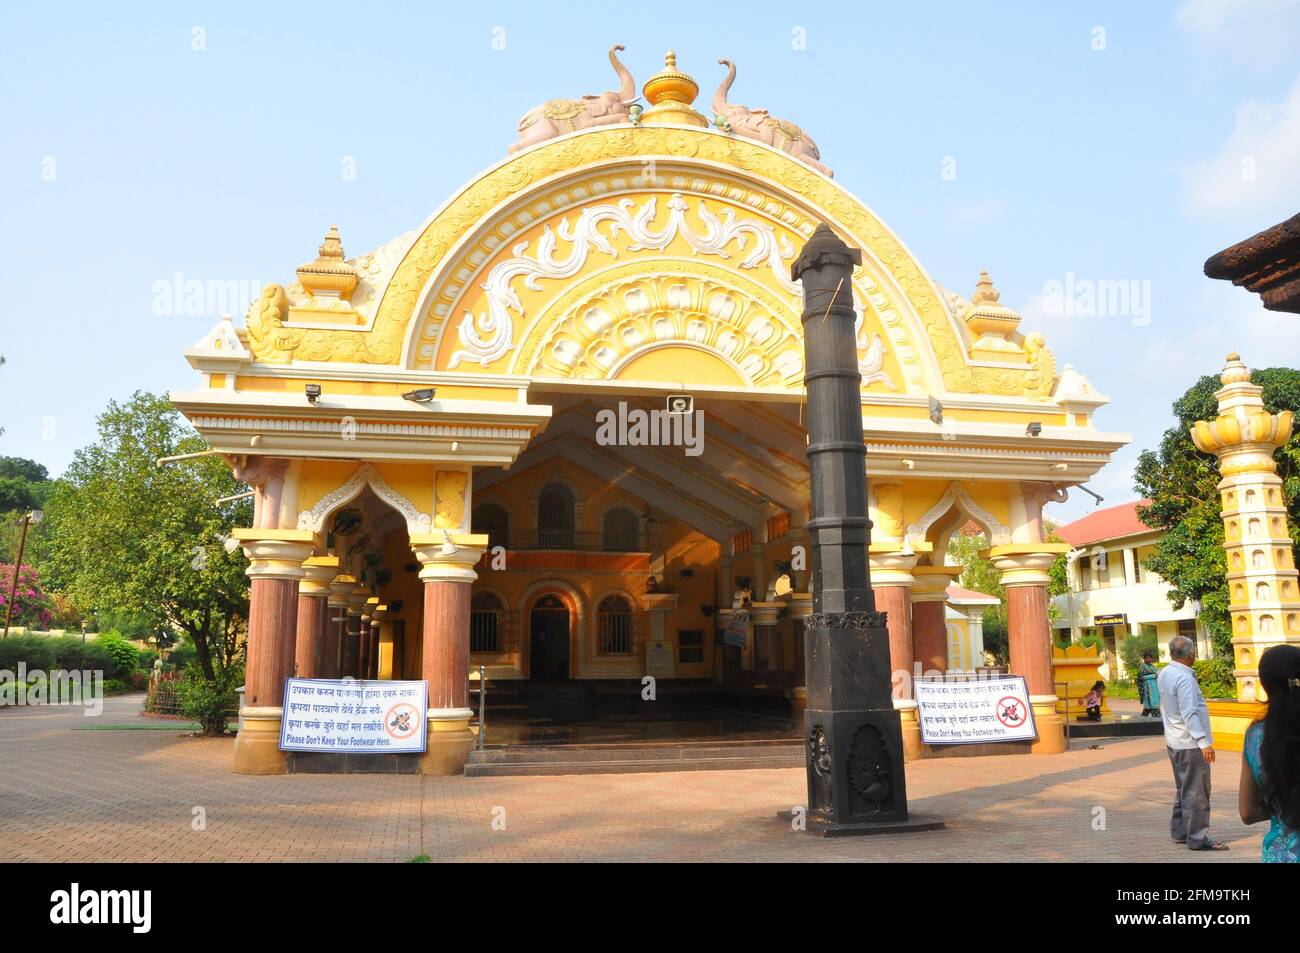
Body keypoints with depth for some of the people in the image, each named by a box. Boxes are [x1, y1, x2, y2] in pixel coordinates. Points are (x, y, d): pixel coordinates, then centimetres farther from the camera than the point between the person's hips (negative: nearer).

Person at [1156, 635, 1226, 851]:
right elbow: (1190, 714, -26)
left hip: (1174, 741, 9)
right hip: (1190, 743, -9)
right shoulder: (1184, 678, -22)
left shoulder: (1164, 674, 5)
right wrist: (1203, 742, -27)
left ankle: (1179, 831, 26)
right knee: (1196, 792, -1)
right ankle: (1197, 839, 4)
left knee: (1183, 789, 19)